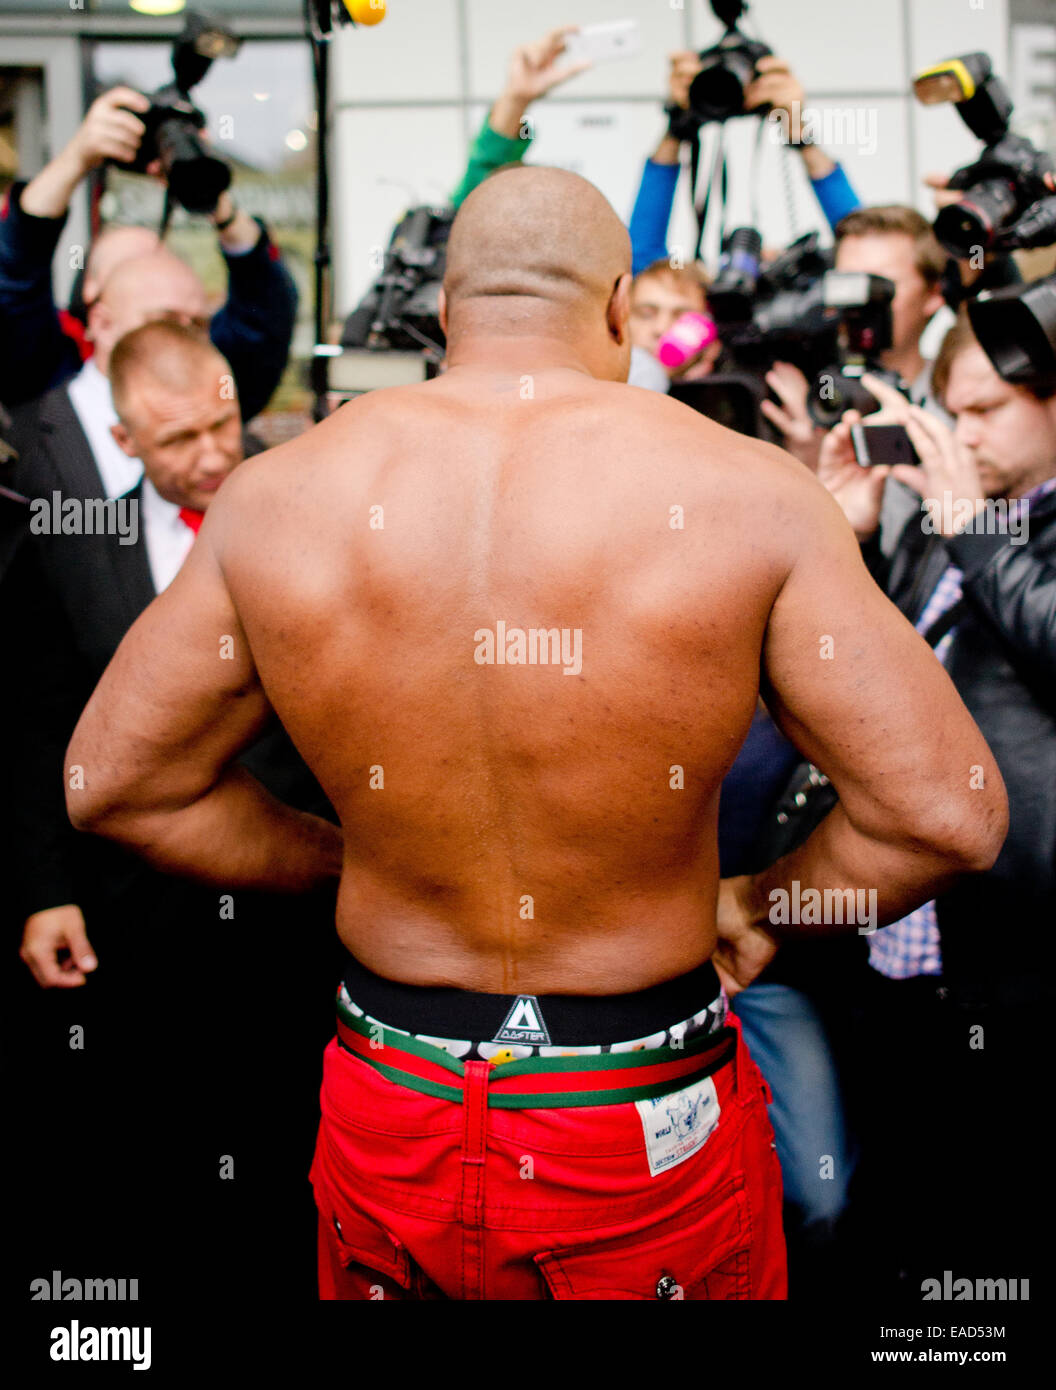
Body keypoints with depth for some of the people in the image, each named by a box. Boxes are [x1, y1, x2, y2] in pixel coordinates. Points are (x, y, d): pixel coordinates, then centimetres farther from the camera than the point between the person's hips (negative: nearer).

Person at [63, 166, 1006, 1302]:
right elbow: (947, 812, -15)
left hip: (389, 1121, 2)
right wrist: (765, 906, 3)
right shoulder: (743, 495, -15)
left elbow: (114, 783, 0)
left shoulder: (276, 496, -8)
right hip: (654, 1132, -1)